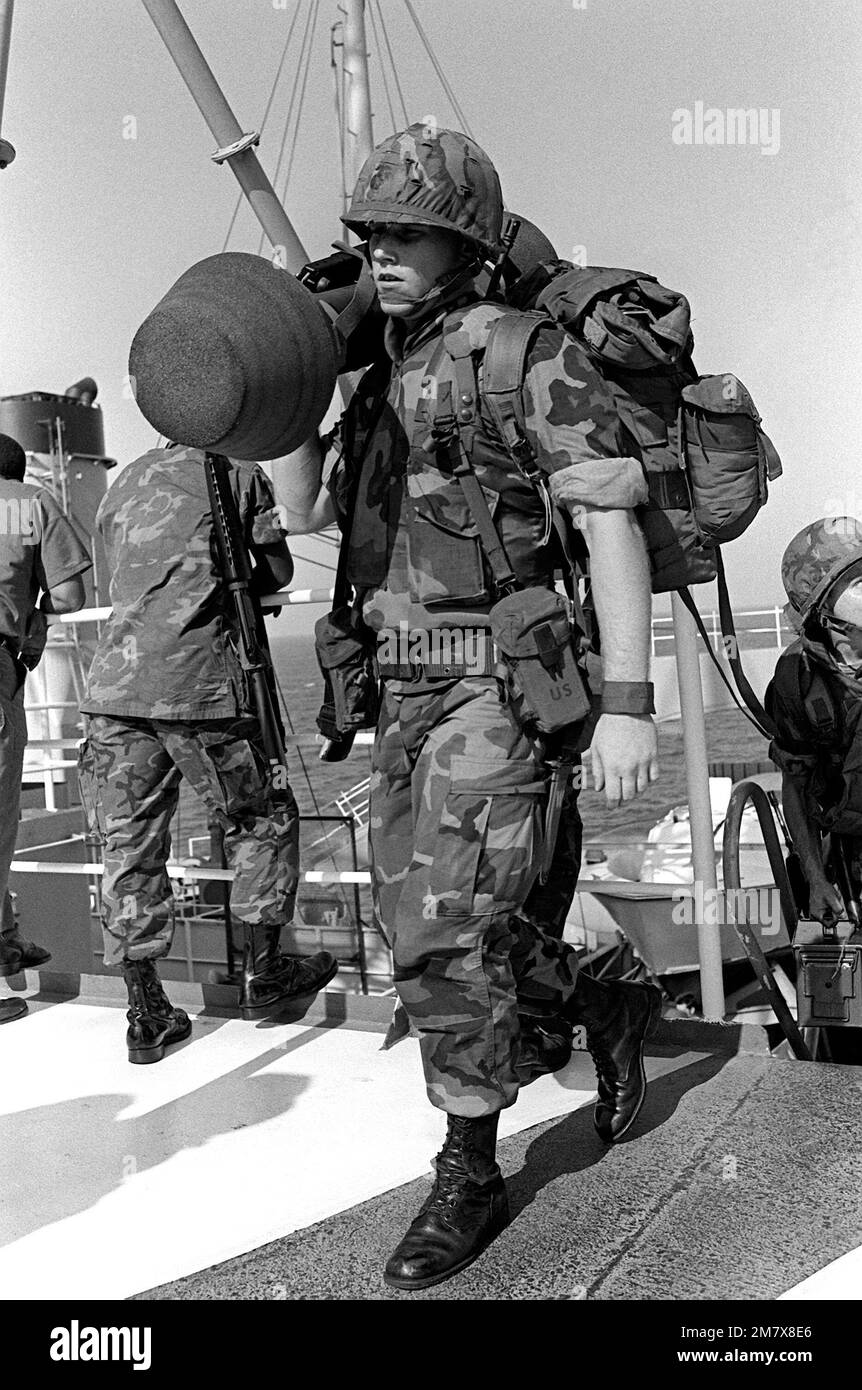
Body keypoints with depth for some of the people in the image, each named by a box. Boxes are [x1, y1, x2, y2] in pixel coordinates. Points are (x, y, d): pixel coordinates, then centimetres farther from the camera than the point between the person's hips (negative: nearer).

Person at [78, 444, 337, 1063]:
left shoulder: (125, 479, 21)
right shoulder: (239, 473, 6)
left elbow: (128, 583, 21)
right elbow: (279, 571, 5)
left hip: (115, 681, 5)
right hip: (199, 680, -5)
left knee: (131, 844, 7)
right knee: (263, 817, 14)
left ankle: (146, 1014, 13)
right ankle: (262, 973, 21)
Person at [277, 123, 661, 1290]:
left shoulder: (530, 358, -9)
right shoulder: (383, 374, 16)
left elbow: (613, 526, -14)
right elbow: (304, 511, 15)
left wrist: (626, 704, -21)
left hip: (492, 681, -8)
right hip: (403, 687, 8)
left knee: (444, 931, -9)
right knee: (423, 923, 13)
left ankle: (470, 1178, 10)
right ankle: (608, 1009, 34)